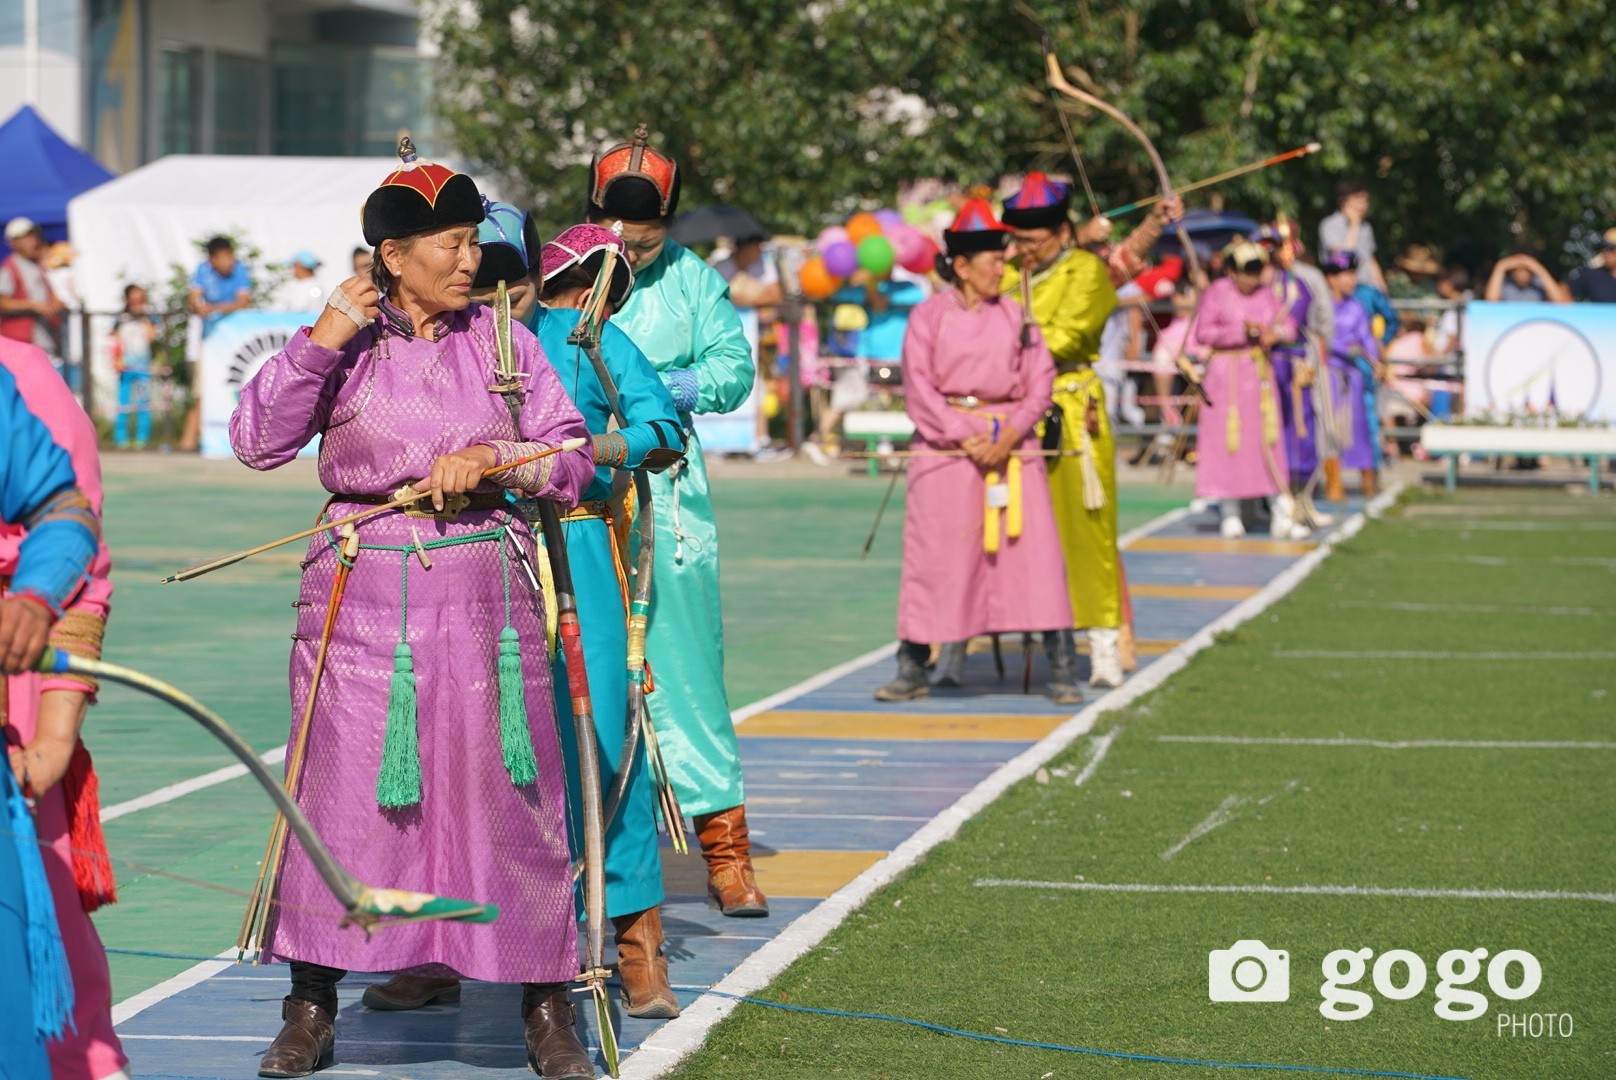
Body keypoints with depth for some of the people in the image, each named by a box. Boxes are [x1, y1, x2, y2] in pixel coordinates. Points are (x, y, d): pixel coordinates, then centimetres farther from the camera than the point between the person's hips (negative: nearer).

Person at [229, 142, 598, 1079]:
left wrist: (494, 459, -11)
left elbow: (573, 454, 7)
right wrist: (320, 339, -11)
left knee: (508, 791, 0)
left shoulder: (503, 340, 8)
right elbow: (258, 441, -5)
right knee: (344, 790, -2)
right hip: (364, 591, -1)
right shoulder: (347, 345, 4)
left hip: (487, 592, 1)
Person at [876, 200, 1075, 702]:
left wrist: (1008, 435, -11)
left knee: (1035, 551, -4)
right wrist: (965, 438, -13)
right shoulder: (928, 317, 1)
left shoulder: (1017, 316, 7)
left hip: (1012, 446, 1)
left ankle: (1062, 668, -1)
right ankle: (913, 668, 11)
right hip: (943, 448, -1)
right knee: (932, 556, 1)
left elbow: (1039, 386, 4)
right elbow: (919, 390, -4)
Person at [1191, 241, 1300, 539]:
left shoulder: (1266, 295, 10)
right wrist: (1242, 331, -18)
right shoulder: (1217, 293, -3)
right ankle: (1230, 516, 6)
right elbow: (1203, 333, -11)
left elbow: (1289, 325, 6)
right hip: (1225, 373, -3)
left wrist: (1275, 334, -17)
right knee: (1226, 443, -2)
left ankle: (1281, 516, 2)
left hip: (1259, 374, 4)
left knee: (1269, 444, 1)